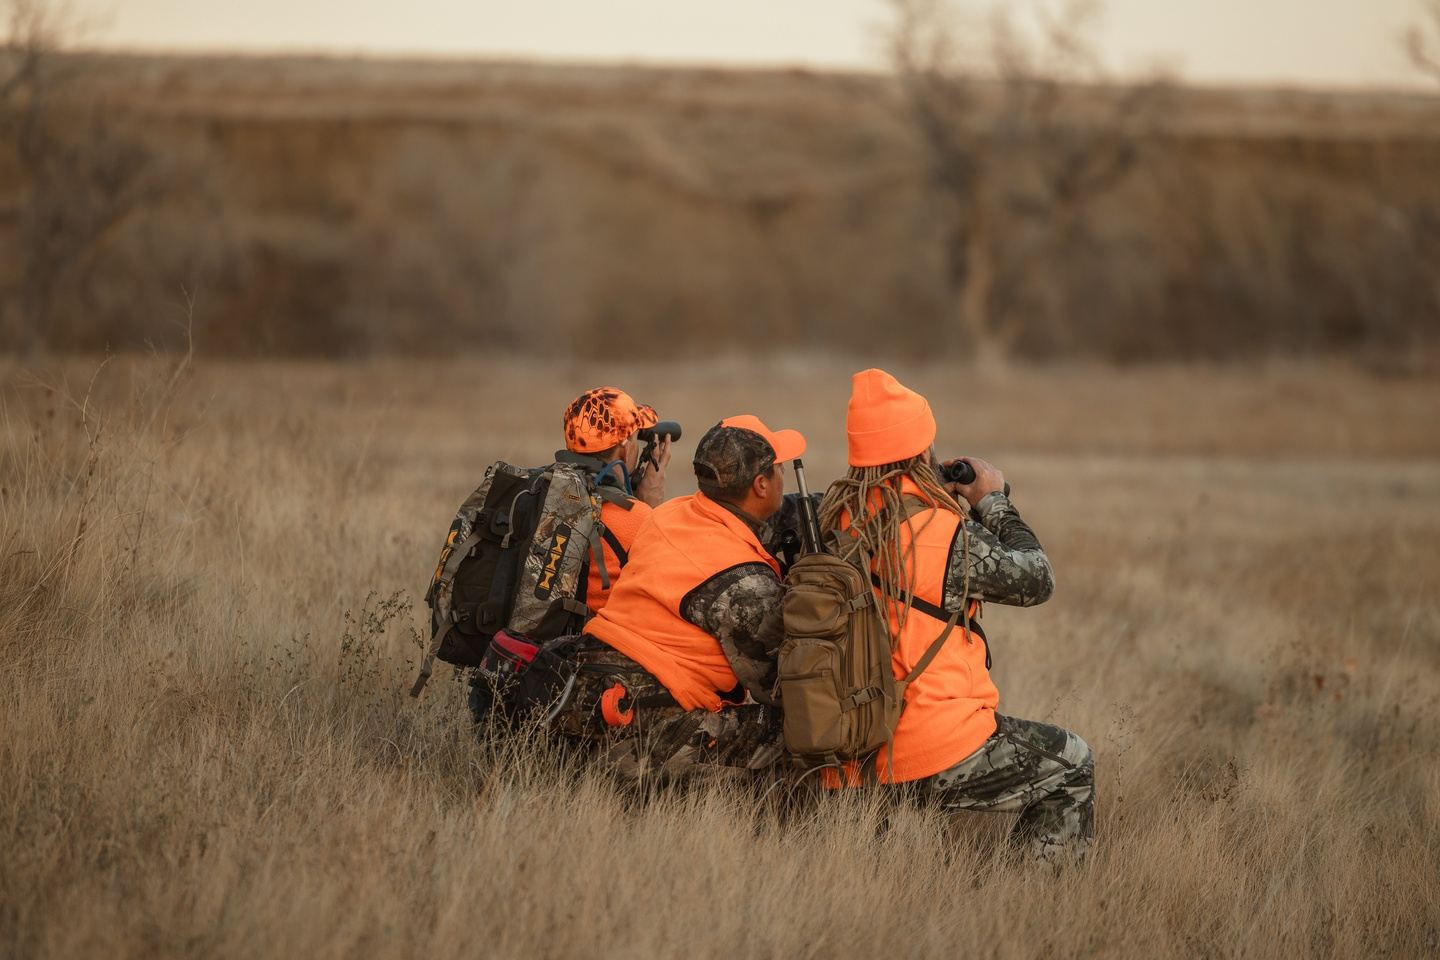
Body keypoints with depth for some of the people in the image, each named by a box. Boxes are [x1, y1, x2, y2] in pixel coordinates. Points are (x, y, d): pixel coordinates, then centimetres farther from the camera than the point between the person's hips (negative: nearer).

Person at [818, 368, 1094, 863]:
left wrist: (945, 500, 11)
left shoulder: (835, 518, -1)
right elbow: (1036, 580, -3)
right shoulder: (948, 535, -19)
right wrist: (994, 502, 9)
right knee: (1071, 766, 15)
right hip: (936, 757, -7)